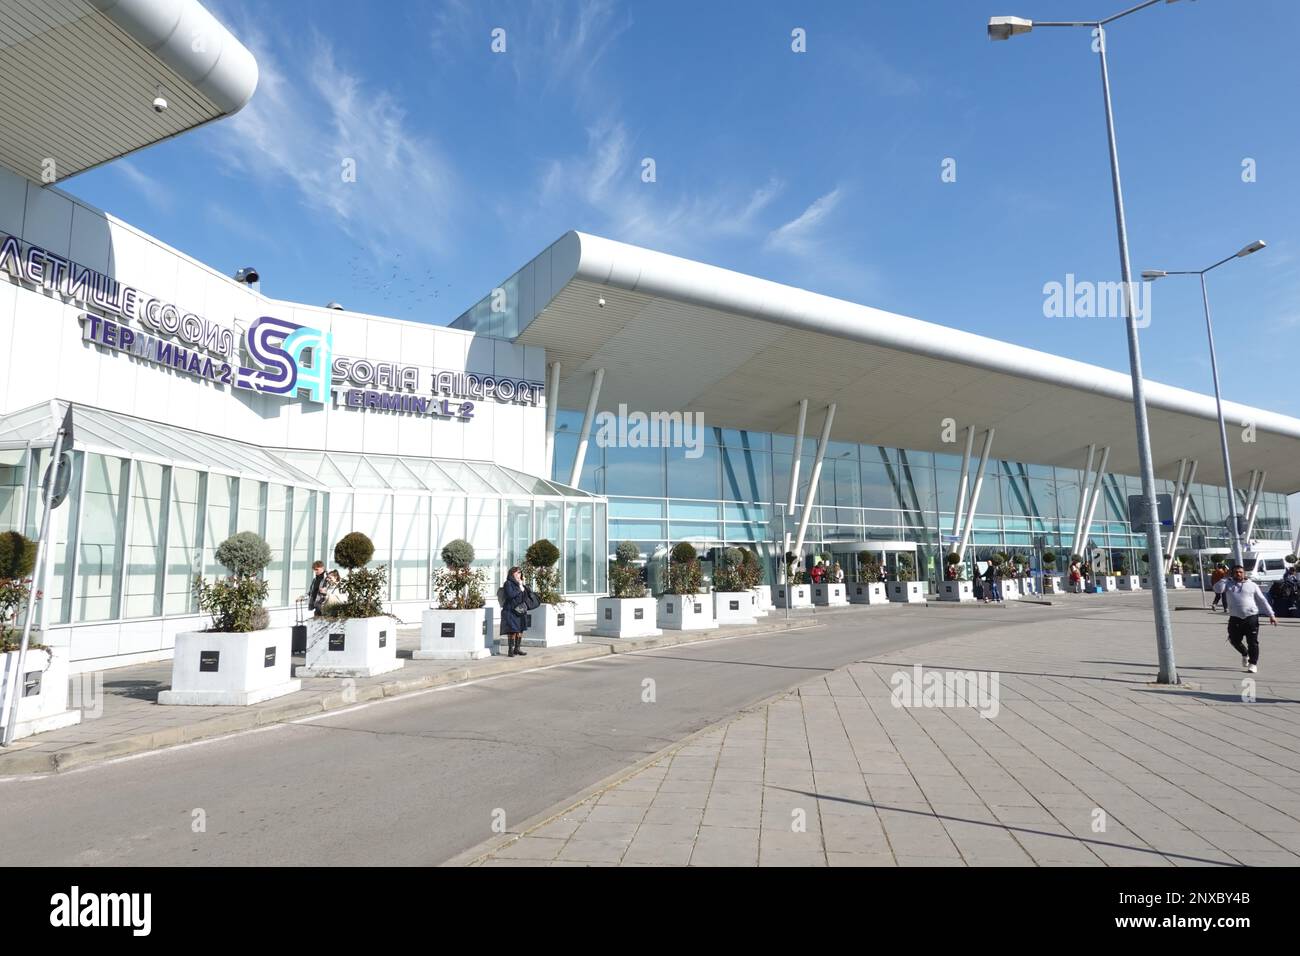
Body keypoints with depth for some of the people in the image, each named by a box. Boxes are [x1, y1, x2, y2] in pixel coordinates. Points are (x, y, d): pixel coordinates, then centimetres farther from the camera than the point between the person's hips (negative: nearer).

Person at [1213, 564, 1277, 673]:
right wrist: (1226, 579, -3)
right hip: (1235, 618, 2)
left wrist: (1271, 615, 3)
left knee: (1253, 642, -3)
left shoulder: (1252, 585, 7)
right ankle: (1245, 654, 37)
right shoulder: (1228, 584, 8)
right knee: (1234, 640, 9)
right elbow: (1217, 589, -11)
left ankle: (1253, 664, 6)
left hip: (1251, 617, -1)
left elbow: (1262, 601, 8)